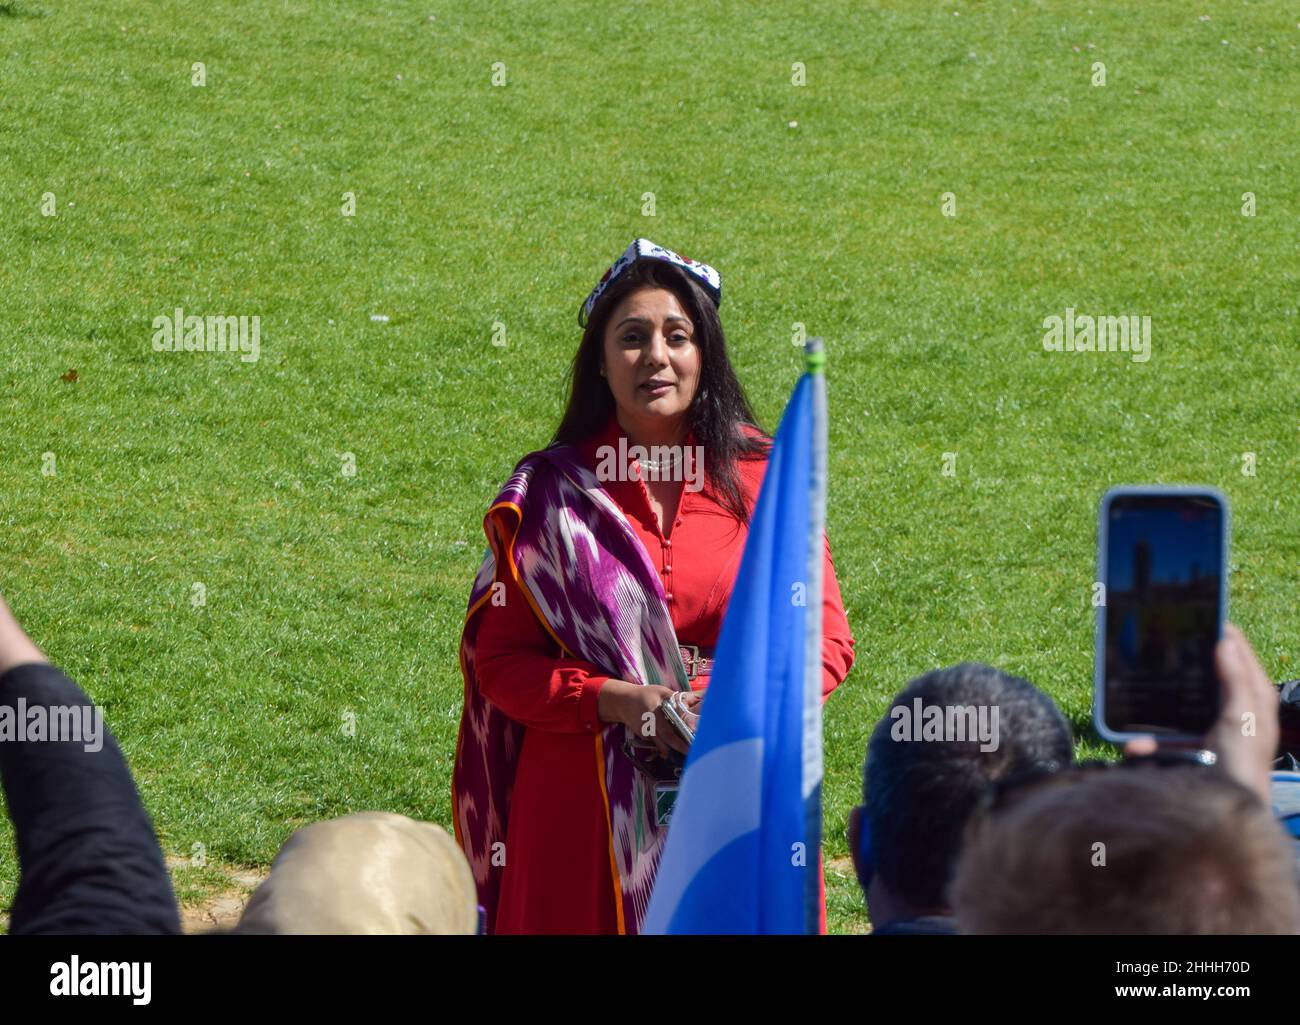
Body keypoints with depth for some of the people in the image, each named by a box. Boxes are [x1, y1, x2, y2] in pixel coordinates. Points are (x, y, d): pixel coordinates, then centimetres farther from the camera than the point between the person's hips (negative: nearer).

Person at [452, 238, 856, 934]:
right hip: (586, 807, 0)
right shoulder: (551, 493, 3)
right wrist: (617, 701, -15)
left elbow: (825, 636, 4)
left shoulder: (765, 477, 4)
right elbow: (498, 661, 1)